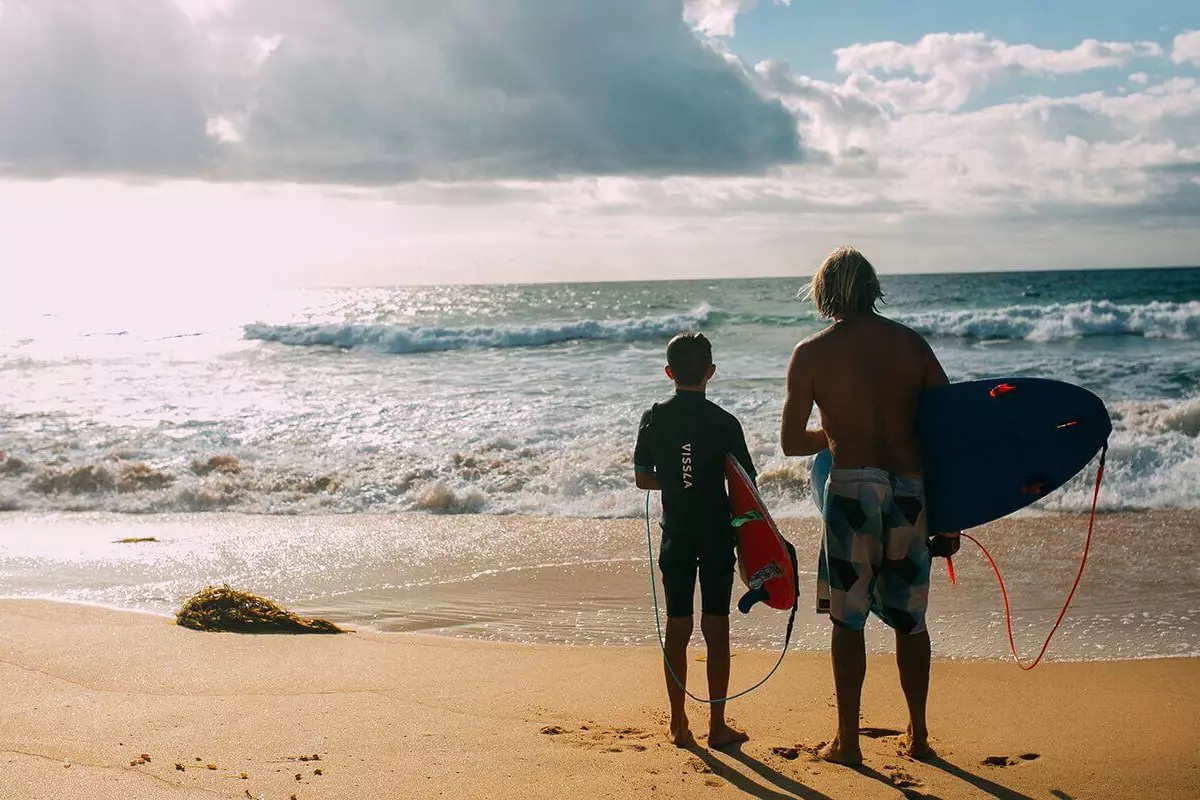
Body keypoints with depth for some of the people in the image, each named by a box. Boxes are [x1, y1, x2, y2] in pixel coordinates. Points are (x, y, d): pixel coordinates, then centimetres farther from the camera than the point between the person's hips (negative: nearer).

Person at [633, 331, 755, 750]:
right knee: (716, 629, 4)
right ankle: (717, 725, 9)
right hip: (717, 536, -2)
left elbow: (642, 479, 3)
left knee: (677, 628, 9)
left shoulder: (654, 418, -1)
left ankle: (679, 723, 14)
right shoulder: (724, 422, -9)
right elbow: (746, 481, -7)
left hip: (676, 536, 2)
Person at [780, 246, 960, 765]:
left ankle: (848, 741, 15)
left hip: (854, 488, -3)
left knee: (848, 620, 9)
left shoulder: (812, 353, -3)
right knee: (910, 619, 16)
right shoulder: (912, 343, 5)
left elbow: (791, 442, -1)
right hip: (912, 489, 3)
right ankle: (918, 735, 26)